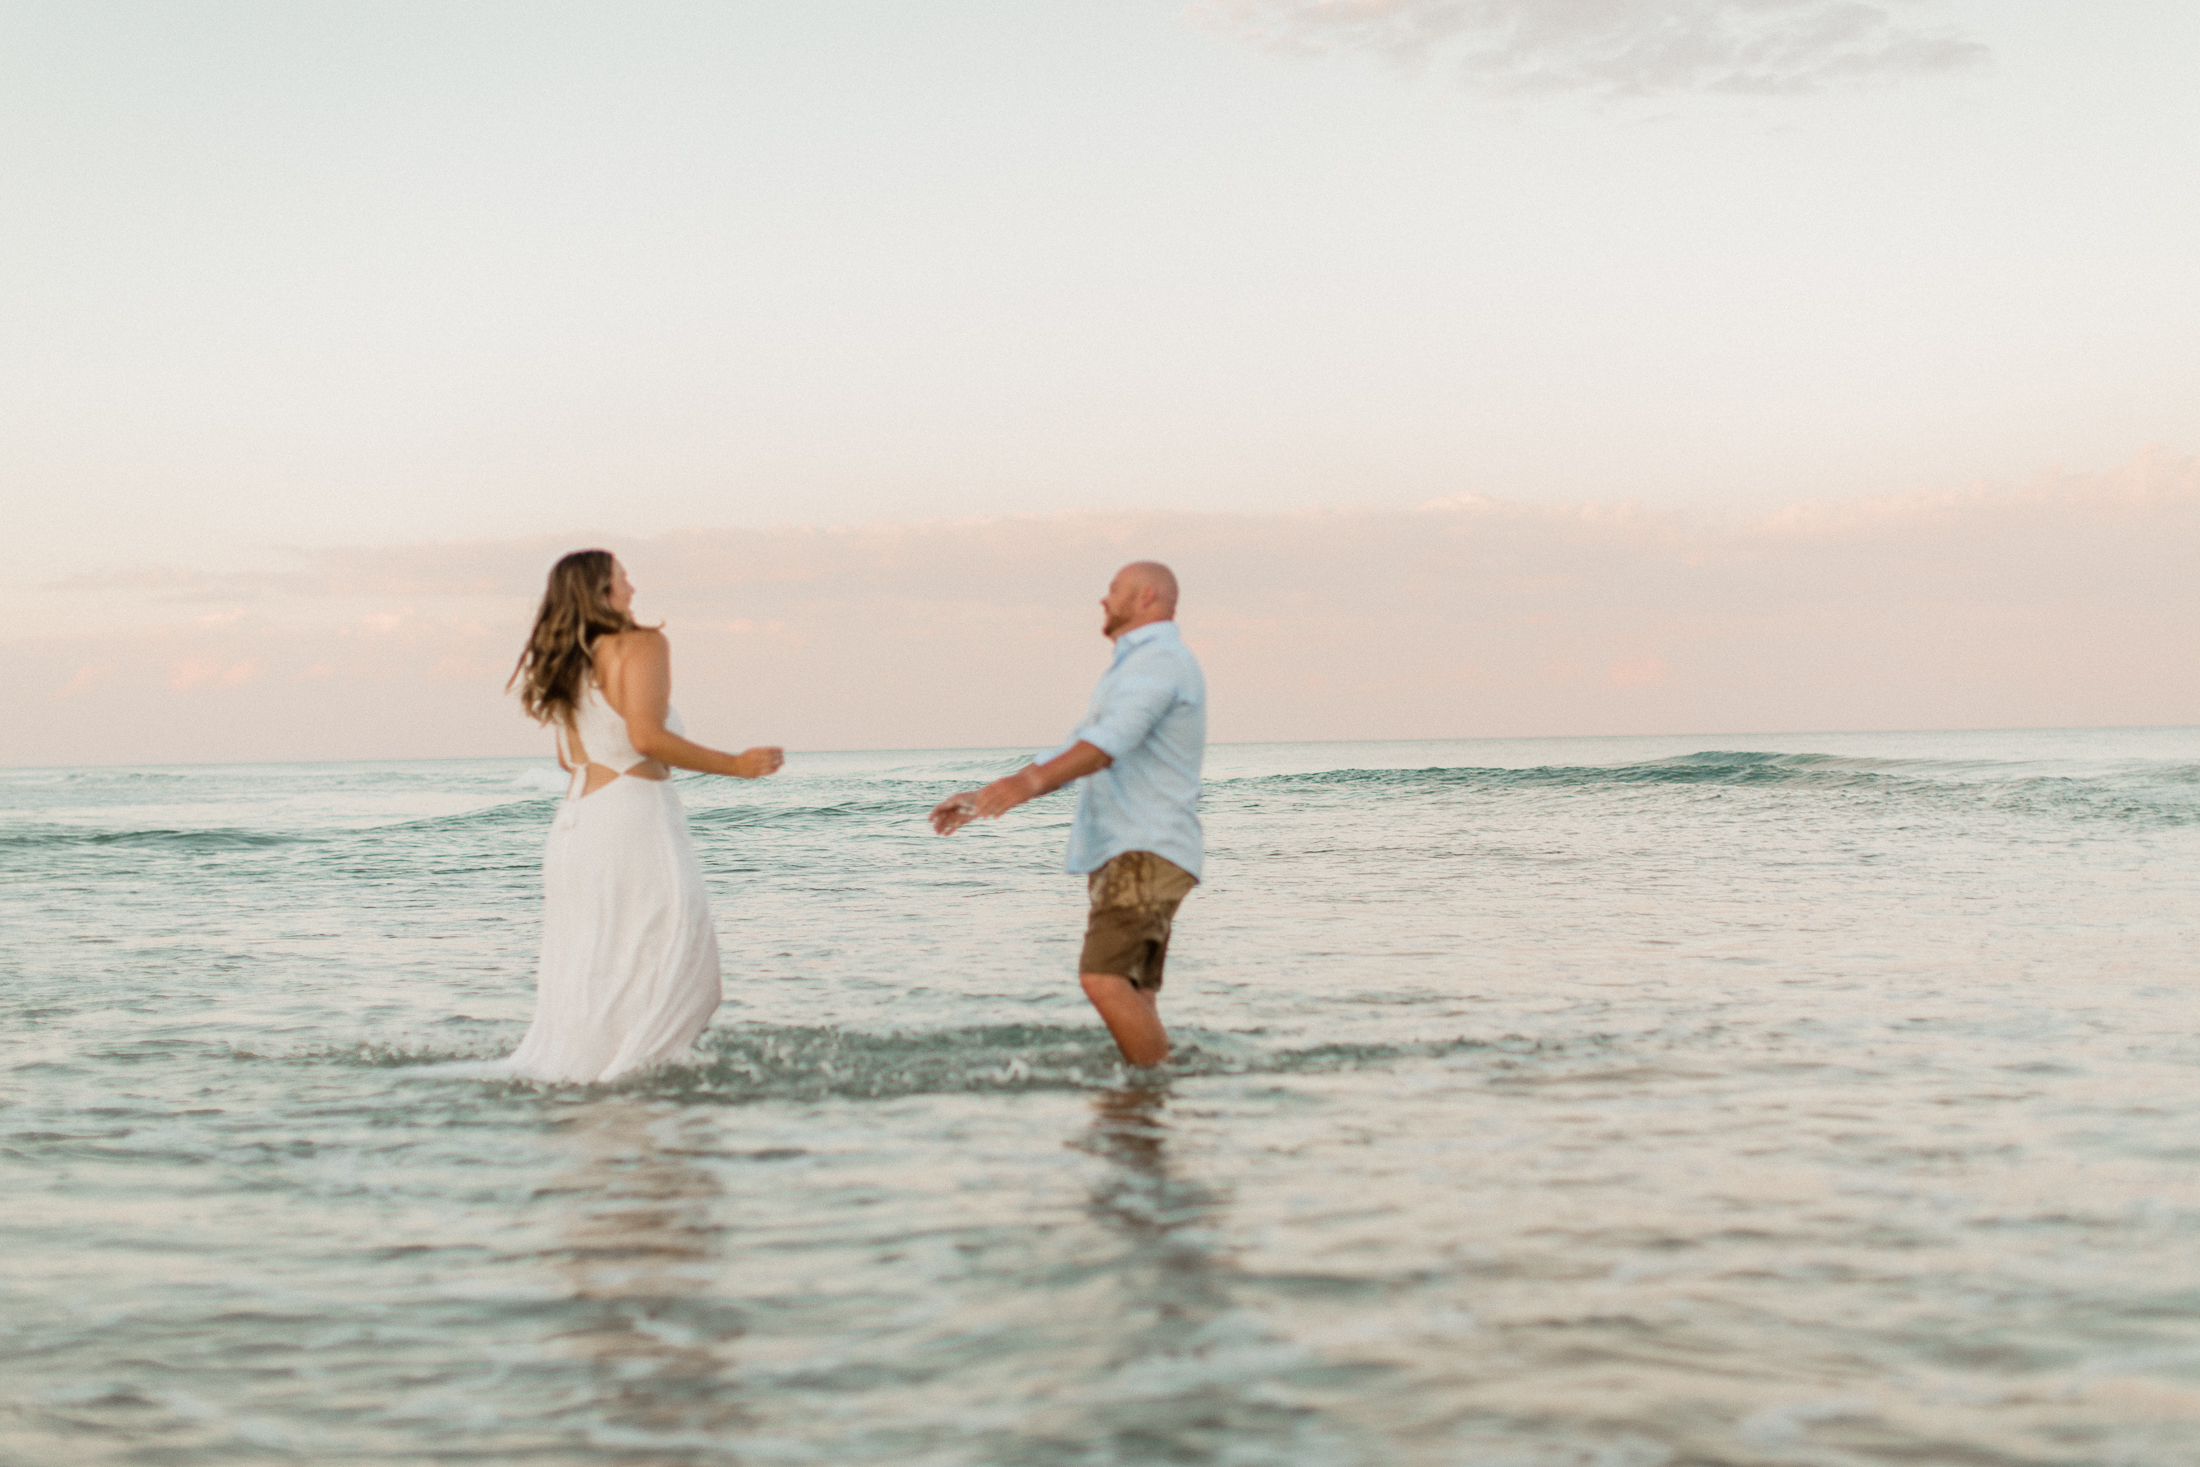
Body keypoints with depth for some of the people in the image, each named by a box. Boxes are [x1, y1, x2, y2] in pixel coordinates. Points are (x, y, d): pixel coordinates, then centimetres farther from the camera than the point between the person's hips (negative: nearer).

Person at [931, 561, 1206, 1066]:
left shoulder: (1160, 660, -8)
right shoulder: (1134, 669, 26)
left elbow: (1111, 740, -25)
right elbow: (1072, 753, 26)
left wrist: (1031, 782, -40)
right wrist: (986, 798, 19)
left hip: (1147, 854, -11)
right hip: (1122, 855, 11)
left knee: (1104, 977, -23)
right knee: (1132, 999, 7)